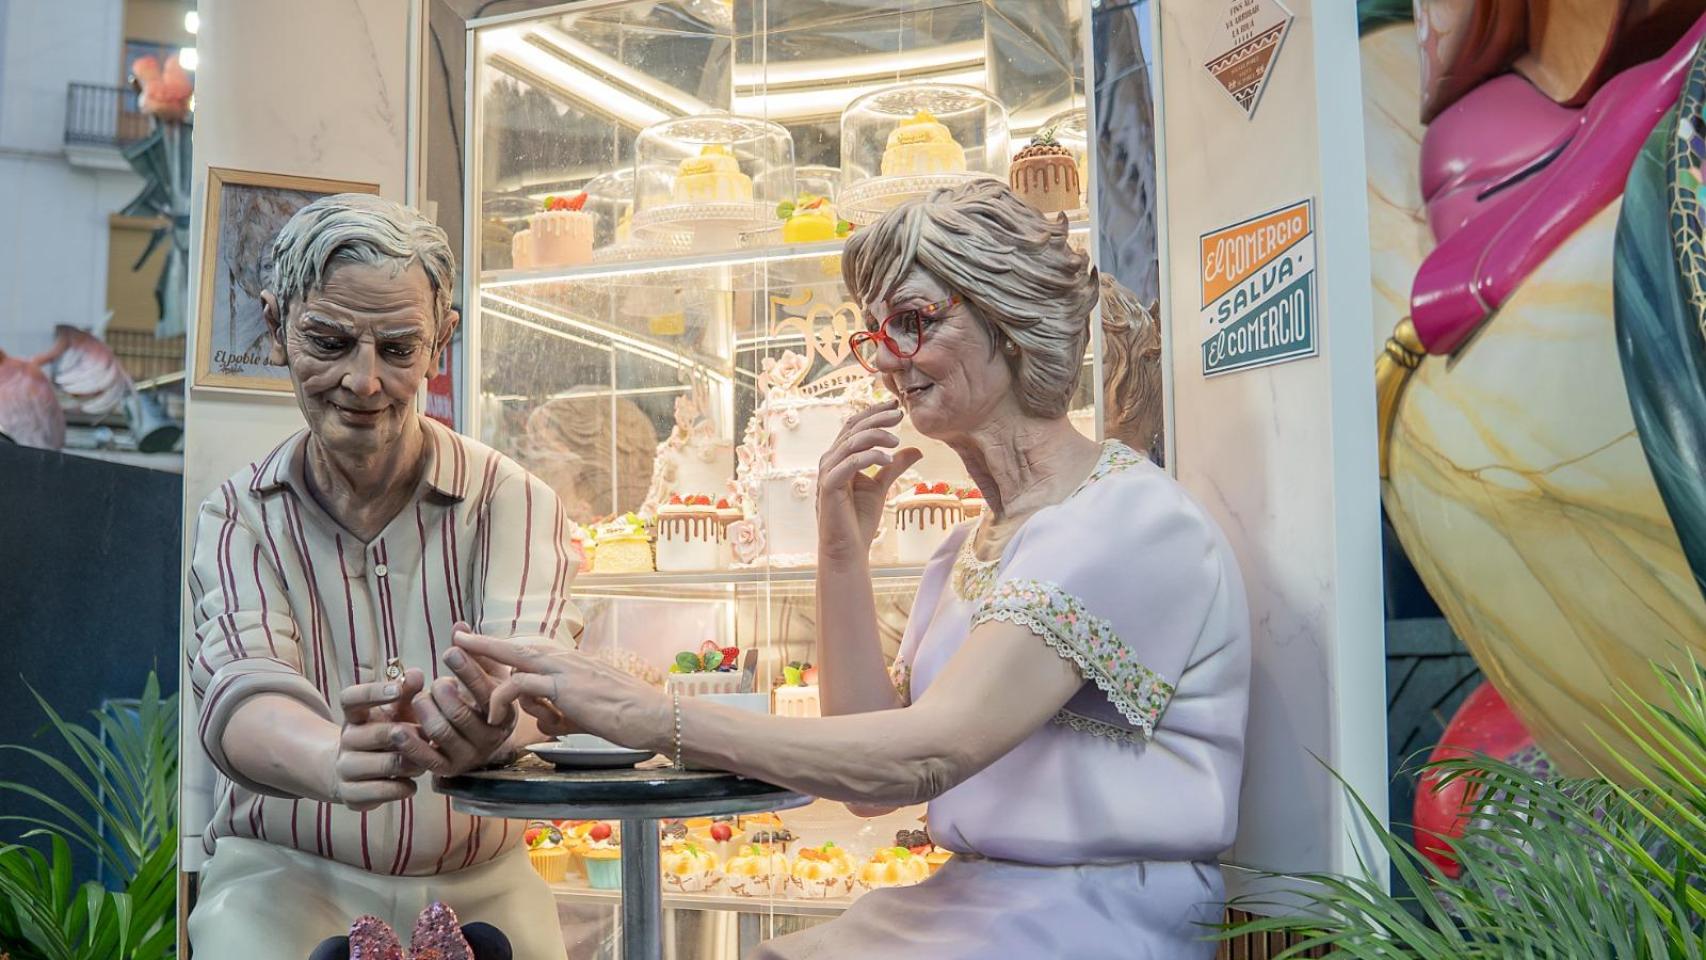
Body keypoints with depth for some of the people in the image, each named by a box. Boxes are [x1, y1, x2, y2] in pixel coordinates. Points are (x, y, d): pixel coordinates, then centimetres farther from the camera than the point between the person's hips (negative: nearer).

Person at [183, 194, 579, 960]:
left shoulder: (514, 503, -5)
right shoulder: (237, 515, -2)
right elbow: (240, 684, -18)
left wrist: (479, 727, -45)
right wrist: (337, 762, -42)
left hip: (474, 882, 1)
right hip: (284, 869, 0)